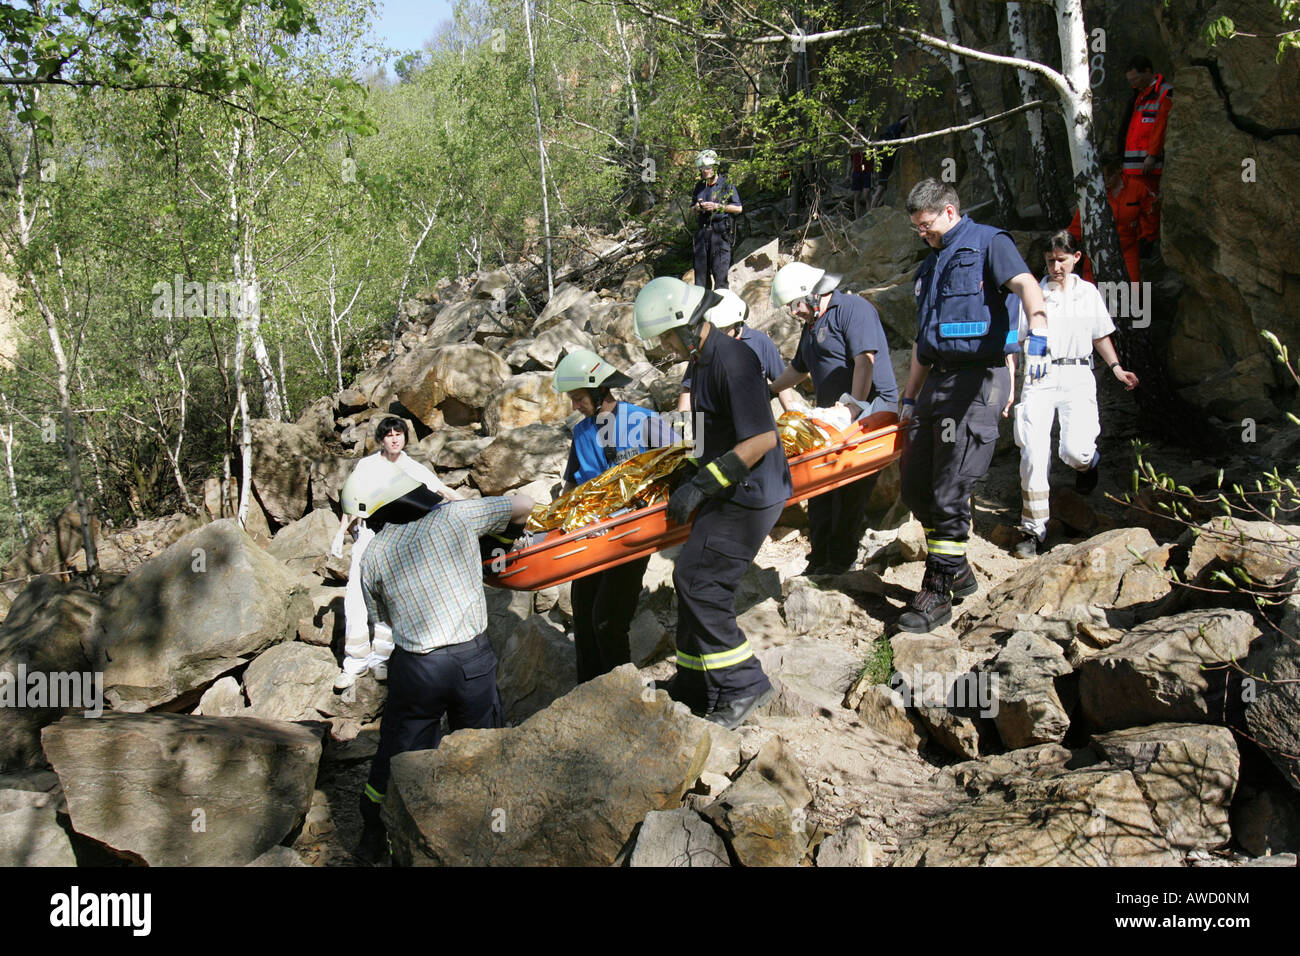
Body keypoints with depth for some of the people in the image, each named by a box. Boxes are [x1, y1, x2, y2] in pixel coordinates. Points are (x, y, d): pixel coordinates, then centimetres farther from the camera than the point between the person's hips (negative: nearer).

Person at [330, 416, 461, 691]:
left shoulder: (414, 469, 3)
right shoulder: (366, 466, 5)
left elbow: (444, 491, 1)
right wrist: (340, 534, 7)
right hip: (368, 534, 0)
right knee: (356, 594, -9)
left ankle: (380, 658, 8)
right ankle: (355, 661, -2)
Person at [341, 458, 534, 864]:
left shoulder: (374, 555, -1)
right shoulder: (457, 515, -4)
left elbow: (382, 616, 13)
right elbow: (523, 504, 6)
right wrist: (494, 525, 26)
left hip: (414, 669, 1)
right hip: (473, 658, -1)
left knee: (395, 754, 17)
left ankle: (373, 843, 33)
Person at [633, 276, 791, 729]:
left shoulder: (732, 360, -21)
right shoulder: (704, 360, 11)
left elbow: (763, 438, -26)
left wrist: (701, 484, -23)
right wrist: (695, 470, 24)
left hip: (750, 496, -10)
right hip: (727, 494, 10)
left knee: (697, 579, -12)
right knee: (697, 581, 14)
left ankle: (743, 685, -2)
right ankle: (695, 690, 26)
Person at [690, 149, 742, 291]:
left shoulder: (726, 185, -2)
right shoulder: (699, 187, 13)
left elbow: (739, 208, -4)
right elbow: (692, 209, 22)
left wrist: (717, 206, -12)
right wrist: (697, 208, -2)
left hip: (720, 232, -5)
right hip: (702, 232, 5)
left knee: (720, 270, -7)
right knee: (701, 269, 6)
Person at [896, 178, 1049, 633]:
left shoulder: (987, 242, -1)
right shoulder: (930, 265, 23)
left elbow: (1025, 285, -19)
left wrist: (1038, 334, -39)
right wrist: (909, 397, 24)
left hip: (977, 381, -8)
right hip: (937, 381, 8)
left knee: (949, 493, -8)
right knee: (916, 488, 7)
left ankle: (937, 592, 2)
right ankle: (957, 570, 24)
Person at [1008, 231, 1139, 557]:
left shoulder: (1089, 293, 13)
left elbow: (1100, 336, 24)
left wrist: (1116, 368, 14)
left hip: (1077, 376, 1)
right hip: (1039, 378, -1)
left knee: (1074, 450, -15)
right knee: (1034, 453, -11)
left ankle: (1088, 461, 26)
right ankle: (1033, 530, -1)